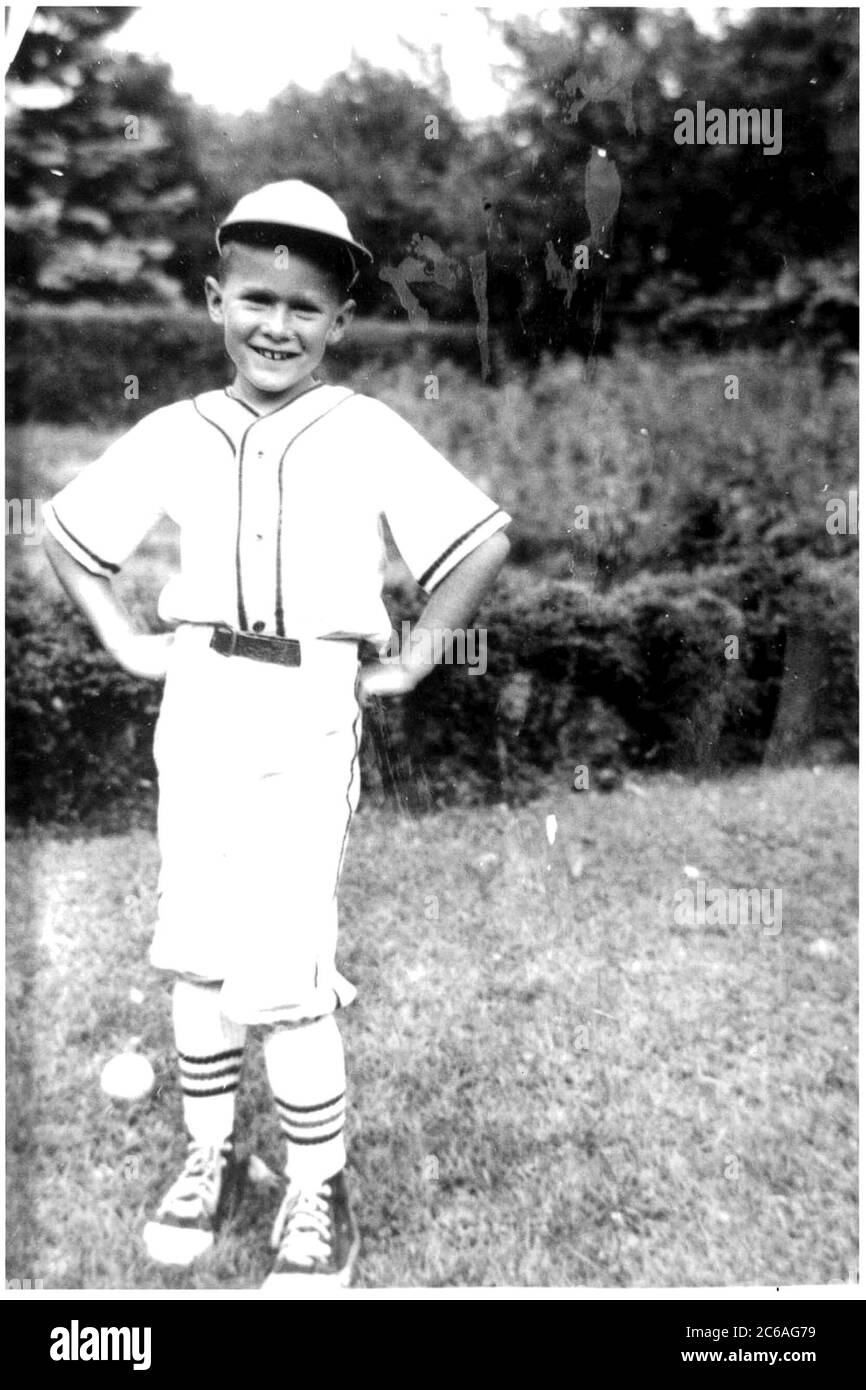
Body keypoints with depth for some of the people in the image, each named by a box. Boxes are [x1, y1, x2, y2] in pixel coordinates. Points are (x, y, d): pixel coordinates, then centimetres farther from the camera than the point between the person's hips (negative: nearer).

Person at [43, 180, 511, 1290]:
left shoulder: (369, 435, -3)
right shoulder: (173, 435, 6)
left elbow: (485, 542, -3)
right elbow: (67, 531, 18)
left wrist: (409, 664, -5)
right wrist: (127, 645, 8)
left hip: (307, 710, -4)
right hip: (196, 707, 4)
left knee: (283, 972, -7)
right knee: (193, 954, 11)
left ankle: (318, 1195, 13)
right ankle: (209, 1159, 30)